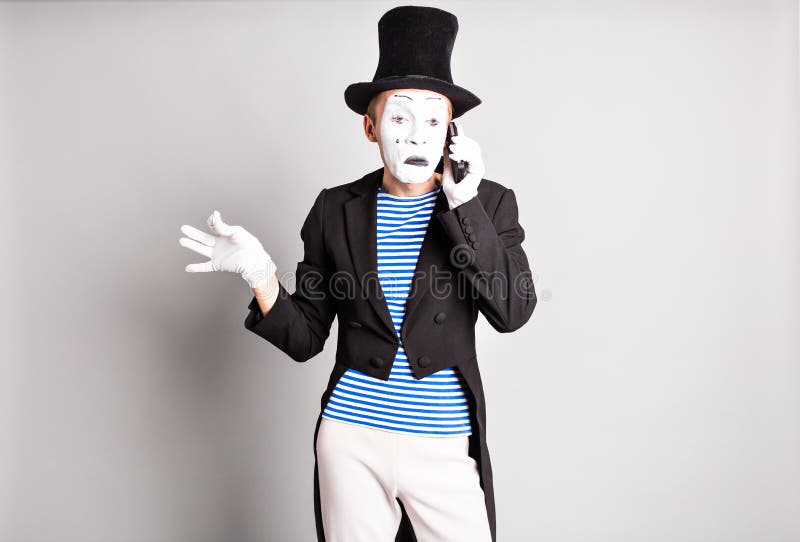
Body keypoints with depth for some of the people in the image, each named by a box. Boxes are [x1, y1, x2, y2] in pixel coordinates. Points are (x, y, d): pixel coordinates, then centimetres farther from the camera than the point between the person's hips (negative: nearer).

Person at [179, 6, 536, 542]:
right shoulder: (338, 209, 1)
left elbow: (513, 311, -14)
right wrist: (260, 274, -15)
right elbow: (304, 339, 3)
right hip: (351, 438, 1)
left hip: (446, 446, -1)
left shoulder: (489, 203, -2)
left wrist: (465, 203, -19)